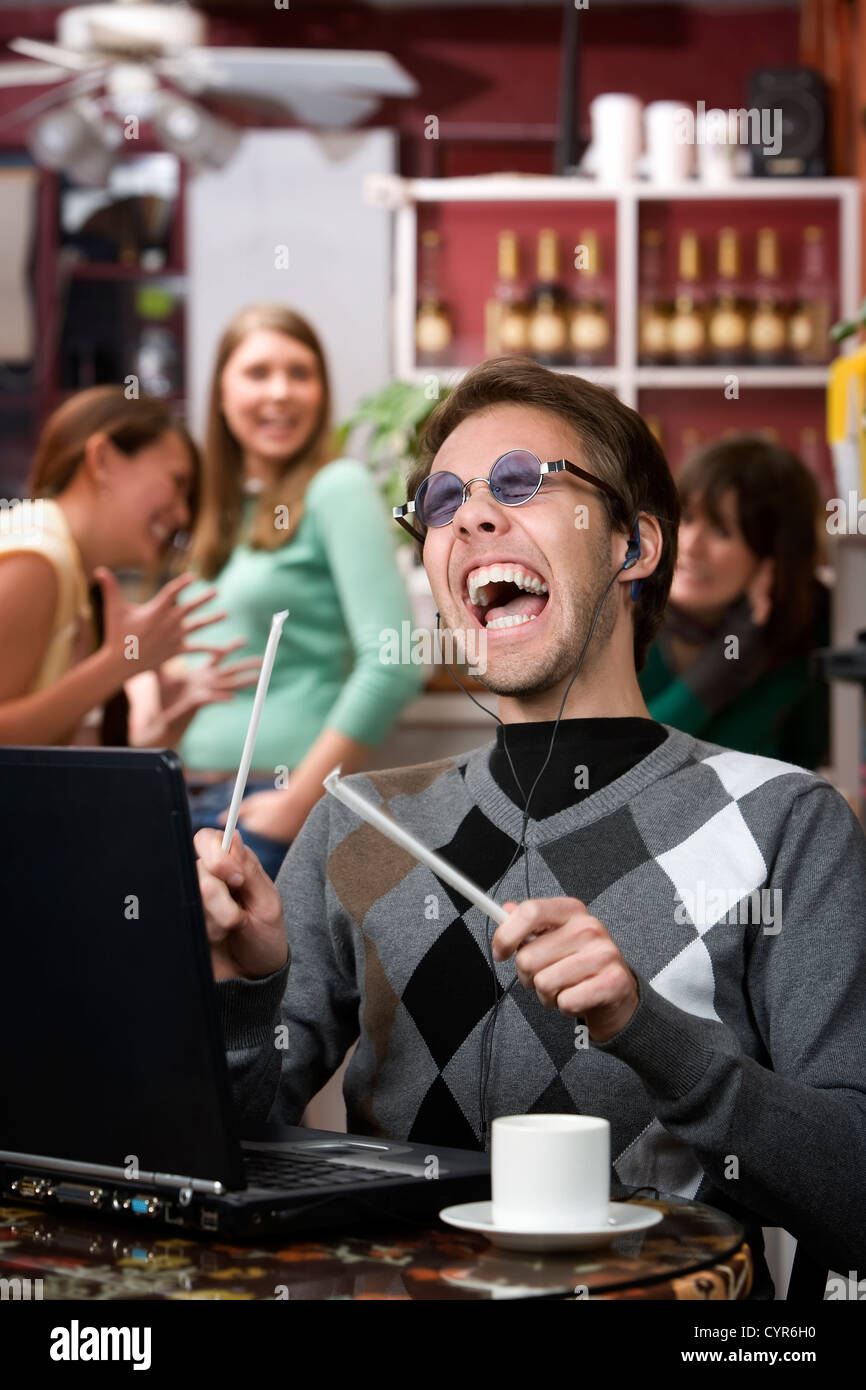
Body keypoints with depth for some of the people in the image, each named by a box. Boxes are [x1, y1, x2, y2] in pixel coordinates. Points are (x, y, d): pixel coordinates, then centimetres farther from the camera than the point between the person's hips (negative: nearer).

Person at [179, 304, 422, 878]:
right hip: (196, 798, 7)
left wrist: (298, 804, -15)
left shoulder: (338, 488, -5)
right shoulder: (223, 512, 16)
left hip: (271, 809, -7)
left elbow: (394, 666, -15)